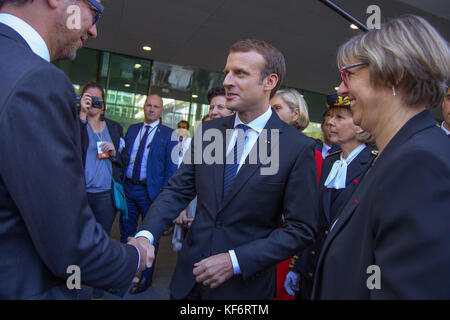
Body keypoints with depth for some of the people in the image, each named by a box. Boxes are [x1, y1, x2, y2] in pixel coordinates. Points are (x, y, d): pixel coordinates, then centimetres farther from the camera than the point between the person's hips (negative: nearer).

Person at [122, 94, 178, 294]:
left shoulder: (168, 134, -4)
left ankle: (146, 277, 26)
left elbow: (171, 167, -7)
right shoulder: (132, 129, 10)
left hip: (150, 191, -4)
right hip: (128, 188, 5)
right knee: (126, 233, 17)